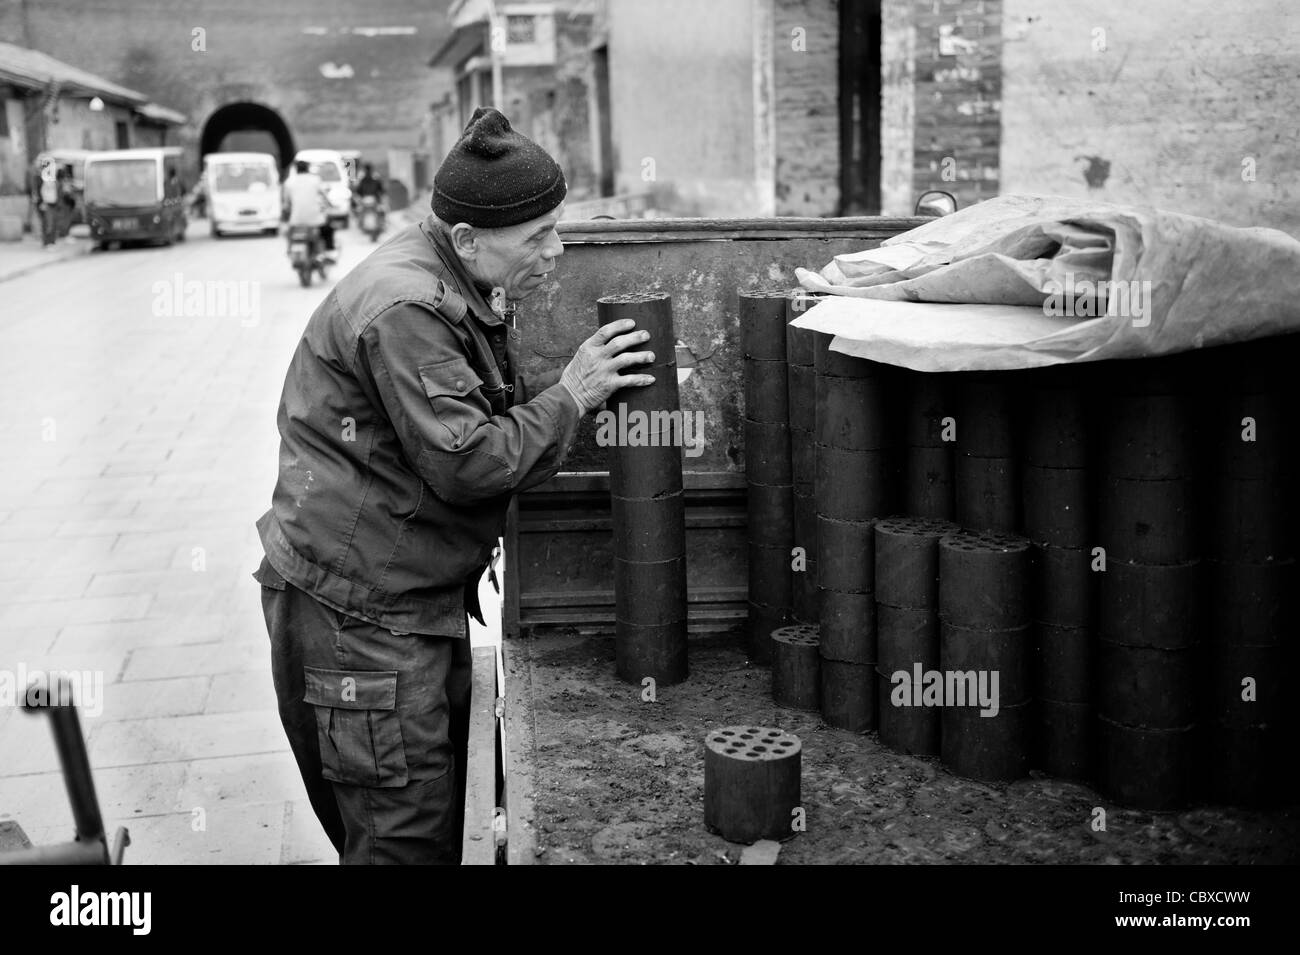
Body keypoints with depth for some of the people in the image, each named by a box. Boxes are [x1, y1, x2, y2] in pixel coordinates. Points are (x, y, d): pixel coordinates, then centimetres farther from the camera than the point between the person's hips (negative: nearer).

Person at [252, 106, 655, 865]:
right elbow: (466, 460, -25)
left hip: (413, 600, 10)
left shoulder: (455, 290, 12)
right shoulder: (402, 307, -21)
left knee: (444, 819, 17)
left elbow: (487, 427, 18)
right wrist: (572, 396, -16)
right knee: (408, 837, -4)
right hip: (355, 610, -10)